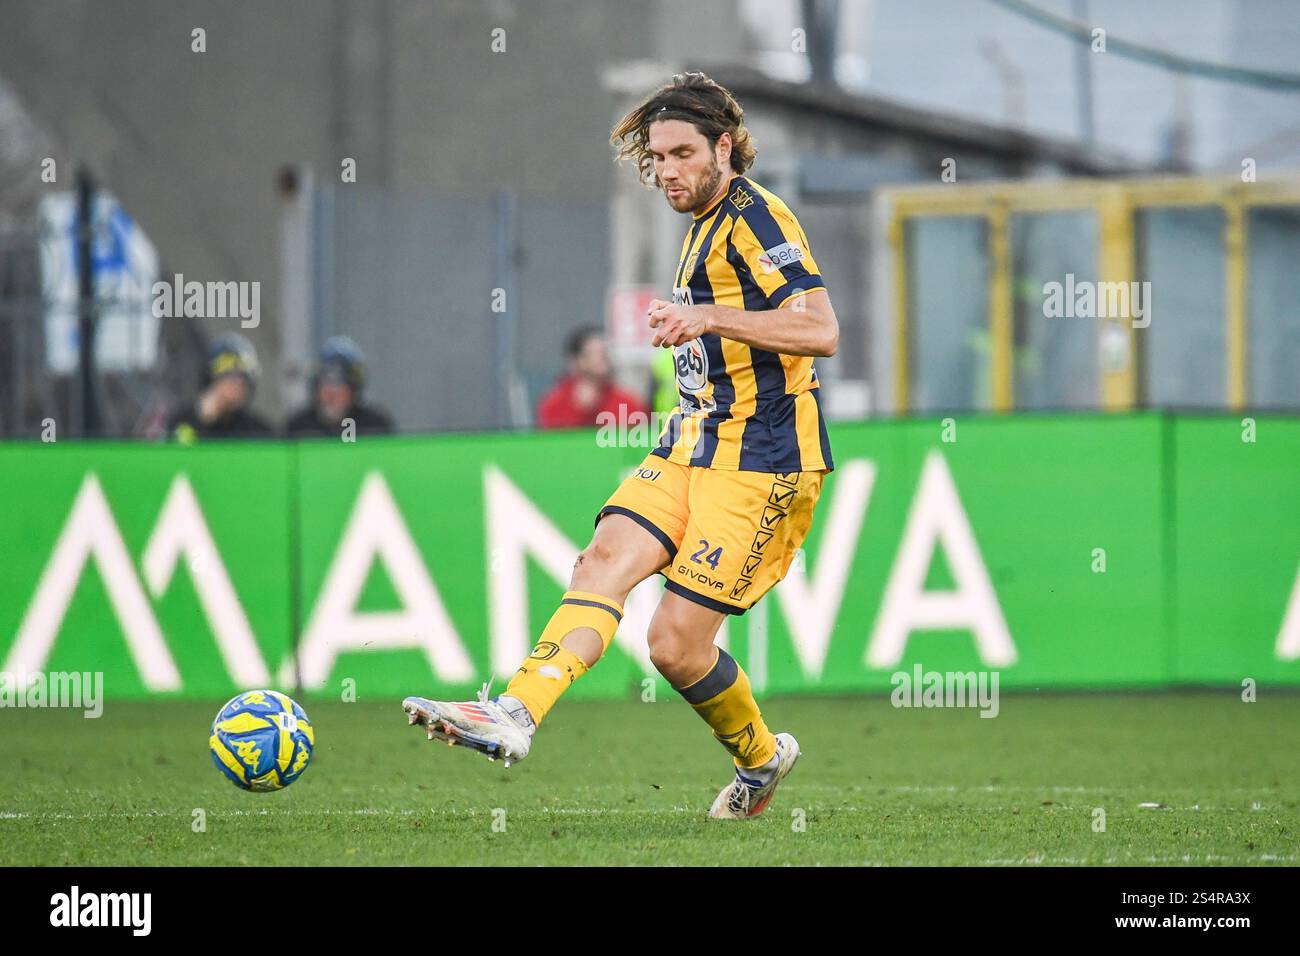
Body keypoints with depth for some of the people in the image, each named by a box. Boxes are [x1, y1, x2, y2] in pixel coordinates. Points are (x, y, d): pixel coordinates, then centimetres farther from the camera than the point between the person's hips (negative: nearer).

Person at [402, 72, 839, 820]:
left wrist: (709, 319, -30)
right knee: (607, 559, -15)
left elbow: (821, 330, -24)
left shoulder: (756, 217, -11)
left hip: (759, 463, -9)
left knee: (676, 643, -11)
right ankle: (516, 715, -25)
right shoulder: (706, 227, 20)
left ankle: (760, 758, 11)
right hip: (692, 448, 9)